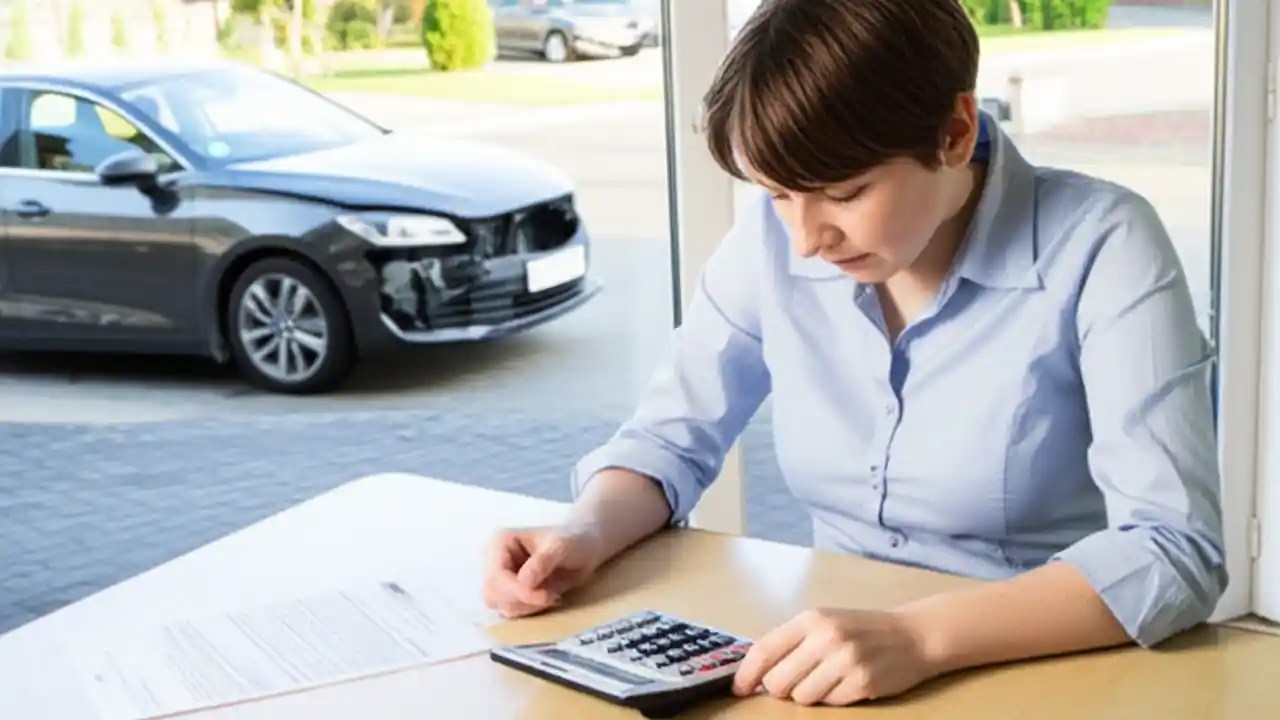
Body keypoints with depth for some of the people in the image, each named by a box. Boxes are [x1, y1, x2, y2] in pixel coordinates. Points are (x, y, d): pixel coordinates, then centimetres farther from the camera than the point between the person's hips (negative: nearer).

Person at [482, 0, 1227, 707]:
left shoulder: (1100, 247, -16)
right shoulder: (774, 236, -4)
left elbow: (1175, 550, -23)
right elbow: (669, 439, 5)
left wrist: (922, 635, -35)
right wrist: (587, 533, -15)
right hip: (838, 672, 3)